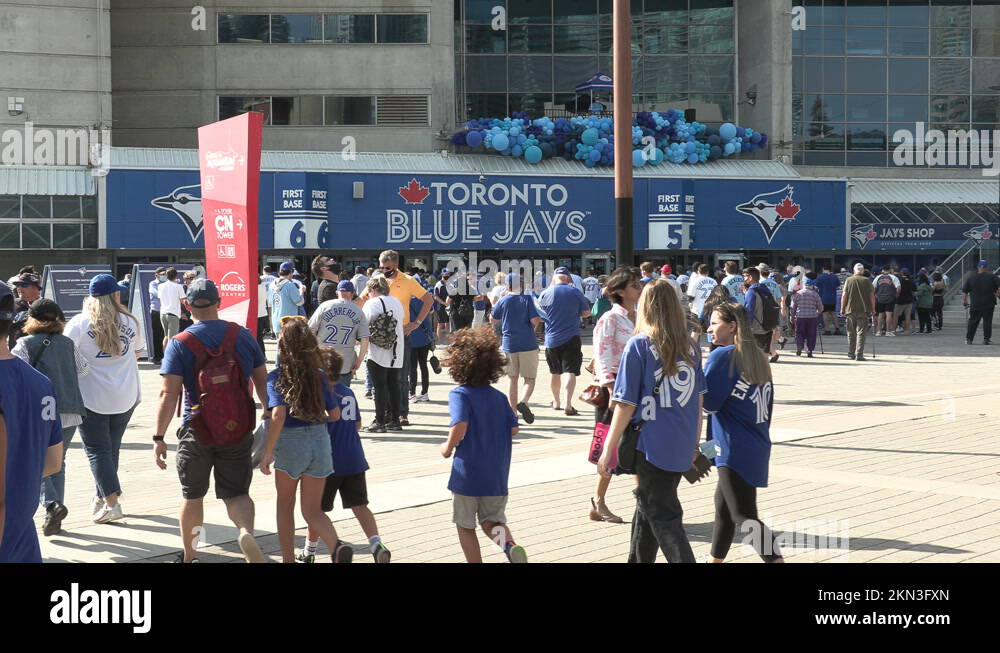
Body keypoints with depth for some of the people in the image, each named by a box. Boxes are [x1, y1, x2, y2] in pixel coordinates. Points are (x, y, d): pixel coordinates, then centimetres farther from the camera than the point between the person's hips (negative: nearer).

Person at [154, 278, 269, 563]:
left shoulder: (179, 344, -8)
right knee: (236, 493, 9)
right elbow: (262, 381, 7)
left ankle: (189, 556, 29)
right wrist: (269, 414, 22)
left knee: (192, 496, 16)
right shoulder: (243, 336, 0)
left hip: (196, 431, -1)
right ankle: (246, 531, -22)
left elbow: (168, 394, -14)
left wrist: (159, 438, -9)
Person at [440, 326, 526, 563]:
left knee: (465, 526, 13)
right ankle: (509, 544, -13)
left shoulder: (460, 394, -12)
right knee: (492, 521, 17)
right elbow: (514, 429, 4)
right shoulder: (499, 397, 4)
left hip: (467, 475, -4)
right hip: (497, 476, 5)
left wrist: (448, 448, -9)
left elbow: (459, 427, -26)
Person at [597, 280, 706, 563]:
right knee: (646, 507, 22)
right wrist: (694, 445, 21)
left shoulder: (638, 345, -11)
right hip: (682, 448, 6)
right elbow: (698, 401, 10)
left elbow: (626, 404, -11)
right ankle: (638, 559, 34)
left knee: (663, 518, 0)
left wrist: (607, 450, -5)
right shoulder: (691, 347, 4)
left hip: (652, 446, -6)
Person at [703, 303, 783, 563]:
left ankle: (775, 558, -24)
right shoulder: (758, 358, 11)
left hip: (735, 450, -9)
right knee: (723, 502, 23)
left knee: (744, 517, -10)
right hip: (758, 446, 9)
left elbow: (708, 402, -13)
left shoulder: (722, 356, -12)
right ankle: (716, 559, 35)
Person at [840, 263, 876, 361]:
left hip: (850, 310, 1)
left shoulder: (849, 280, 0)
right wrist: (873, 309, 8)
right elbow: (872, 296, -1)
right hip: (863, 311, -1)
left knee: (851, 333, 12)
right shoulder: (867, 281, -1)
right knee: (861, 333, 0)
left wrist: (842, 308, 5)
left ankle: (851, 354, 17)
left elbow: (844, 296, -2)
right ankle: (859, 355, -5)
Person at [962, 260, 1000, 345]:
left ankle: (969, 339, 11)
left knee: (972, 322, 11)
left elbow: (964, 291, 4)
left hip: (975, 305, 1)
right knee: (987, 322, 5)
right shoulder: (992, 277, -3)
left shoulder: (971, 278, 1)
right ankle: (986, 339, 2)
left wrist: (964, 301, 15)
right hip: (989, 305, -1)